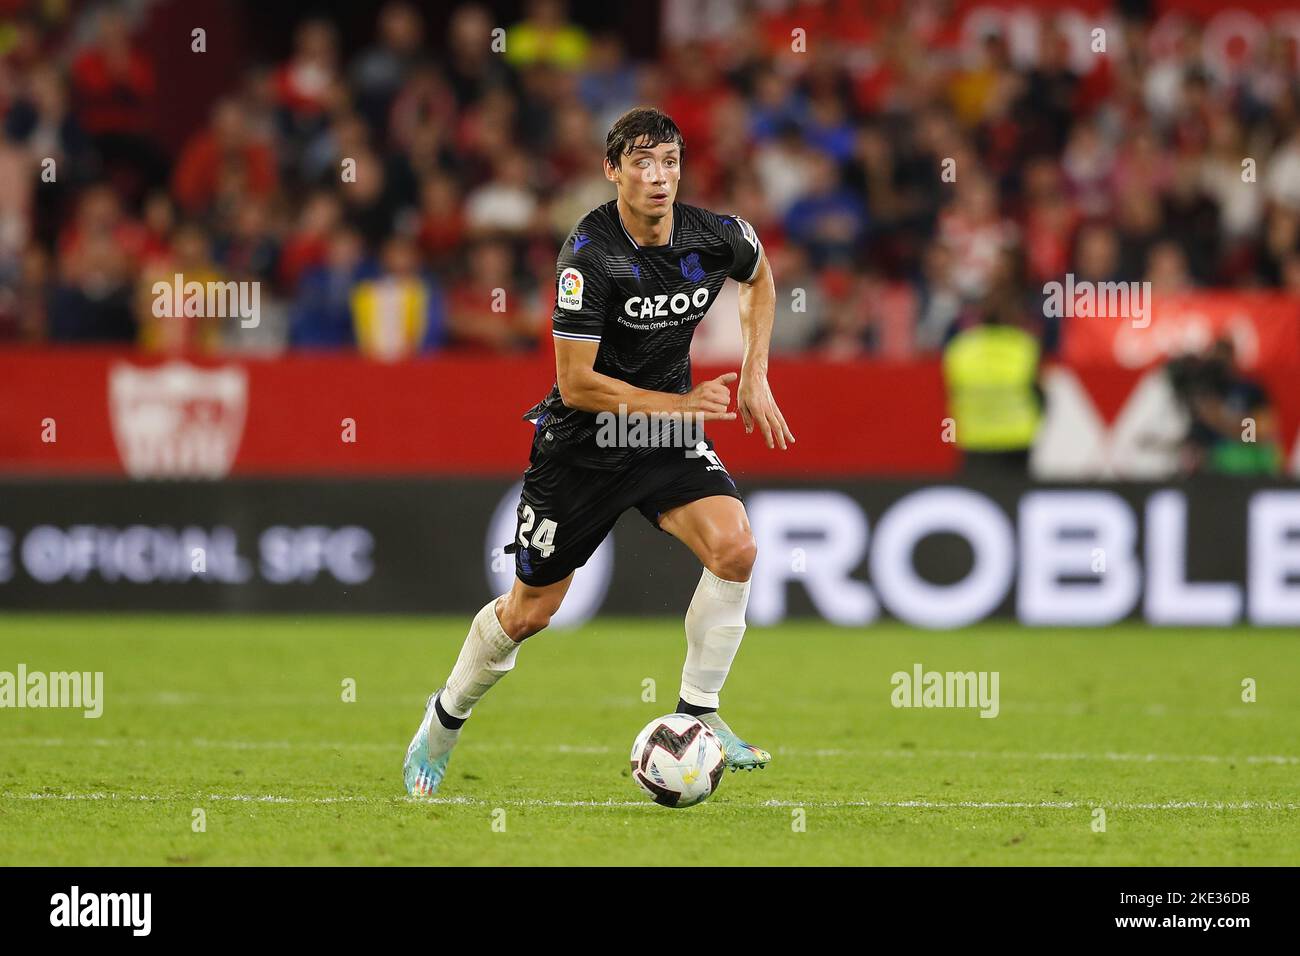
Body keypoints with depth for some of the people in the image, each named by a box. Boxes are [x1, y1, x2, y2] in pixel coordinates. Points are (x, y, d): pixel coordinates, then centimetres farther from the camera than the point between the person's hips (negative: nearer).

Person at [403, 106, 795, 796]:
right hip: (582, 443, -4)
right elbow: (578, 384, -23)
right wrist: (680, 404, -25)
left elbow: (760, 276, 17)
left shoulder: (715, 237, -10)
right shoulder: (590, 255, -25)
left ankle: (698, 714, -7)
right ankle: (445, 719, 33)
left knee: (734, 548, -22)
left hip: (666, 433, 4)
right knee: (530, 611, 5)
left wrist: (754, 376, 8)